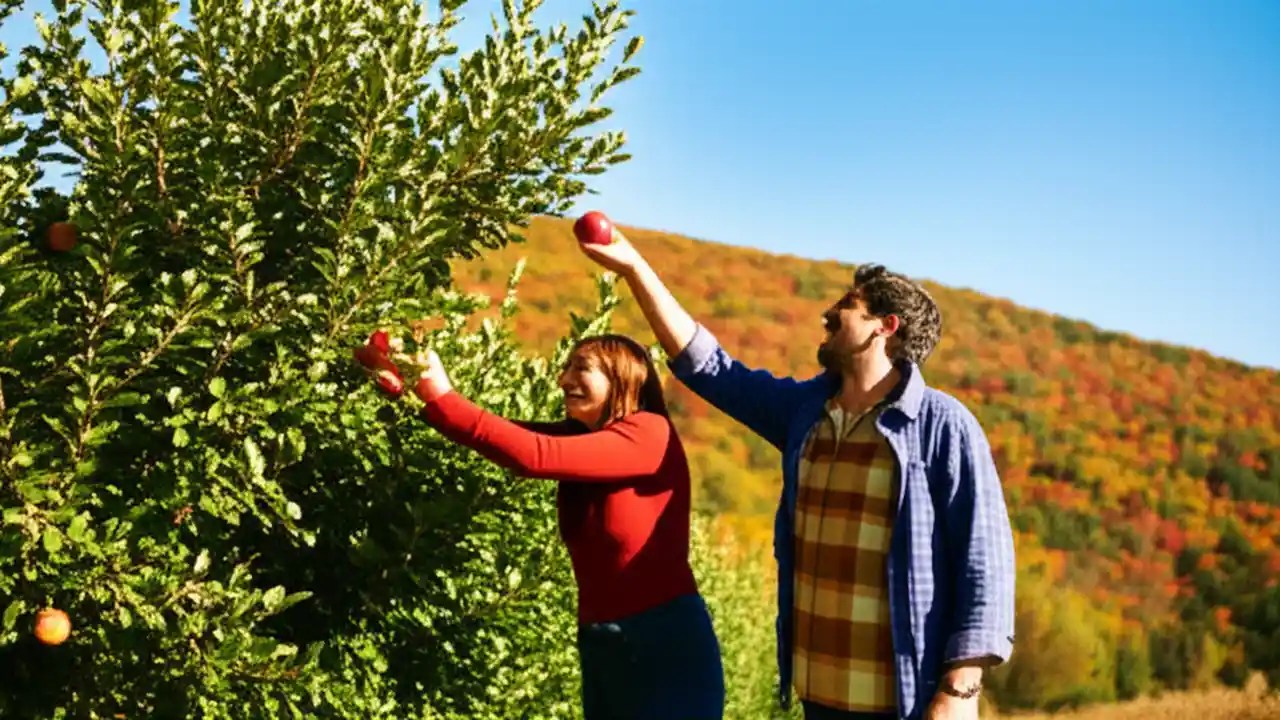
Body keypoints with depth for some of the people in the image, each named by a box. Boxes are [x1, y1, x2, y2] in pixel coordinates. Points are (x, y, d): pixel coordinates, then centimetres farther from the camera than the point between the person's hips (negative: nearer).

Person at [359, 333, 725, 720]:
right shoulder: (578, 437, 11)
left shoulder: (649, 434, -13)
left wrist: (443, 399, -23)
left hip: (665, 643, -8)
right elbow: (519, 436, -4)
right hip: (600, 646, 8)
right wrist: (423, 393, -16)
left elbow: (536, 456, -22)